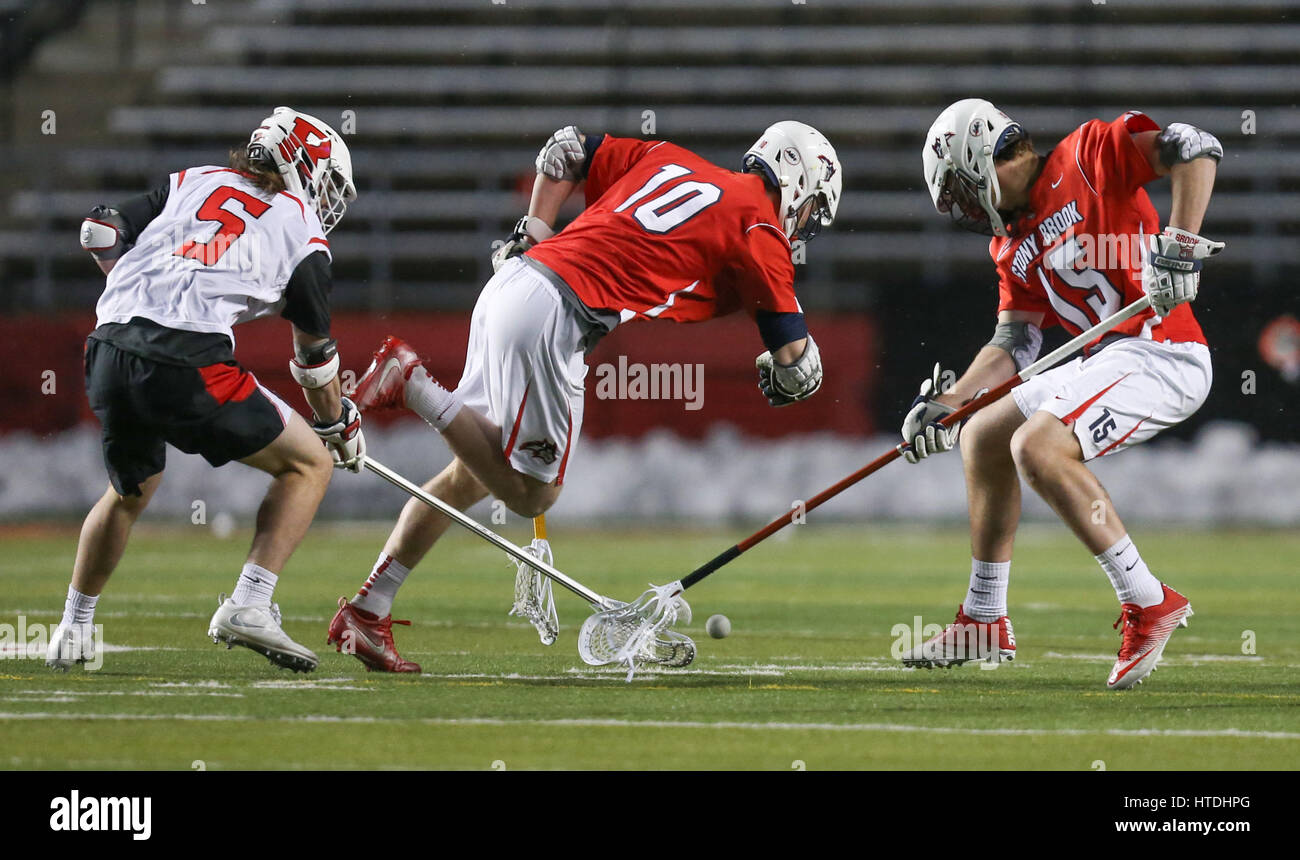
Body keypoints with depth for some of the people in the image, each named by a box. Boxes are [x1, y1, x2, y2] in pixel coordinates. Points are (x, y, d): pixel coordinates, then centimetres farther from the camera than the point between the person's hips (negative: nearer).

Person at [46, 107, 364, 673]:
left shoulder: (191, 183, 23)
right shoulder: (303, 235, 13)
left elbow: (101, 233, 17)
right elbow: (314, 355, 22)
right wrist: (339, 425, 38)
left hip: (108, 352, 5)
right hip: (187, 362, -5)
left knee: (130, 491, 31)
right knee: (308, 462, 12)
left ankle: (73, 630, 36)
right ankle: (249, 604, -1)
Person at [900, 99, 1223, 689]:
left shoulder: (1086, 156, -6)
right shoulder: (1012, 245, 18)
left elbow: (1195, 150, -15)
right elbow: (1013, 345, 14)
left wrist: (1180, 247, -25)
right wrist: (944, 406, 2)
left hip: (1161, 351, -10)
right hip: (1106, 361, 10)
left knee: (1036, 446, -26)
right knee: (983, 438, 19)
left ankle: (1147, 603, -21)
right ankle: (984, 623, 27)